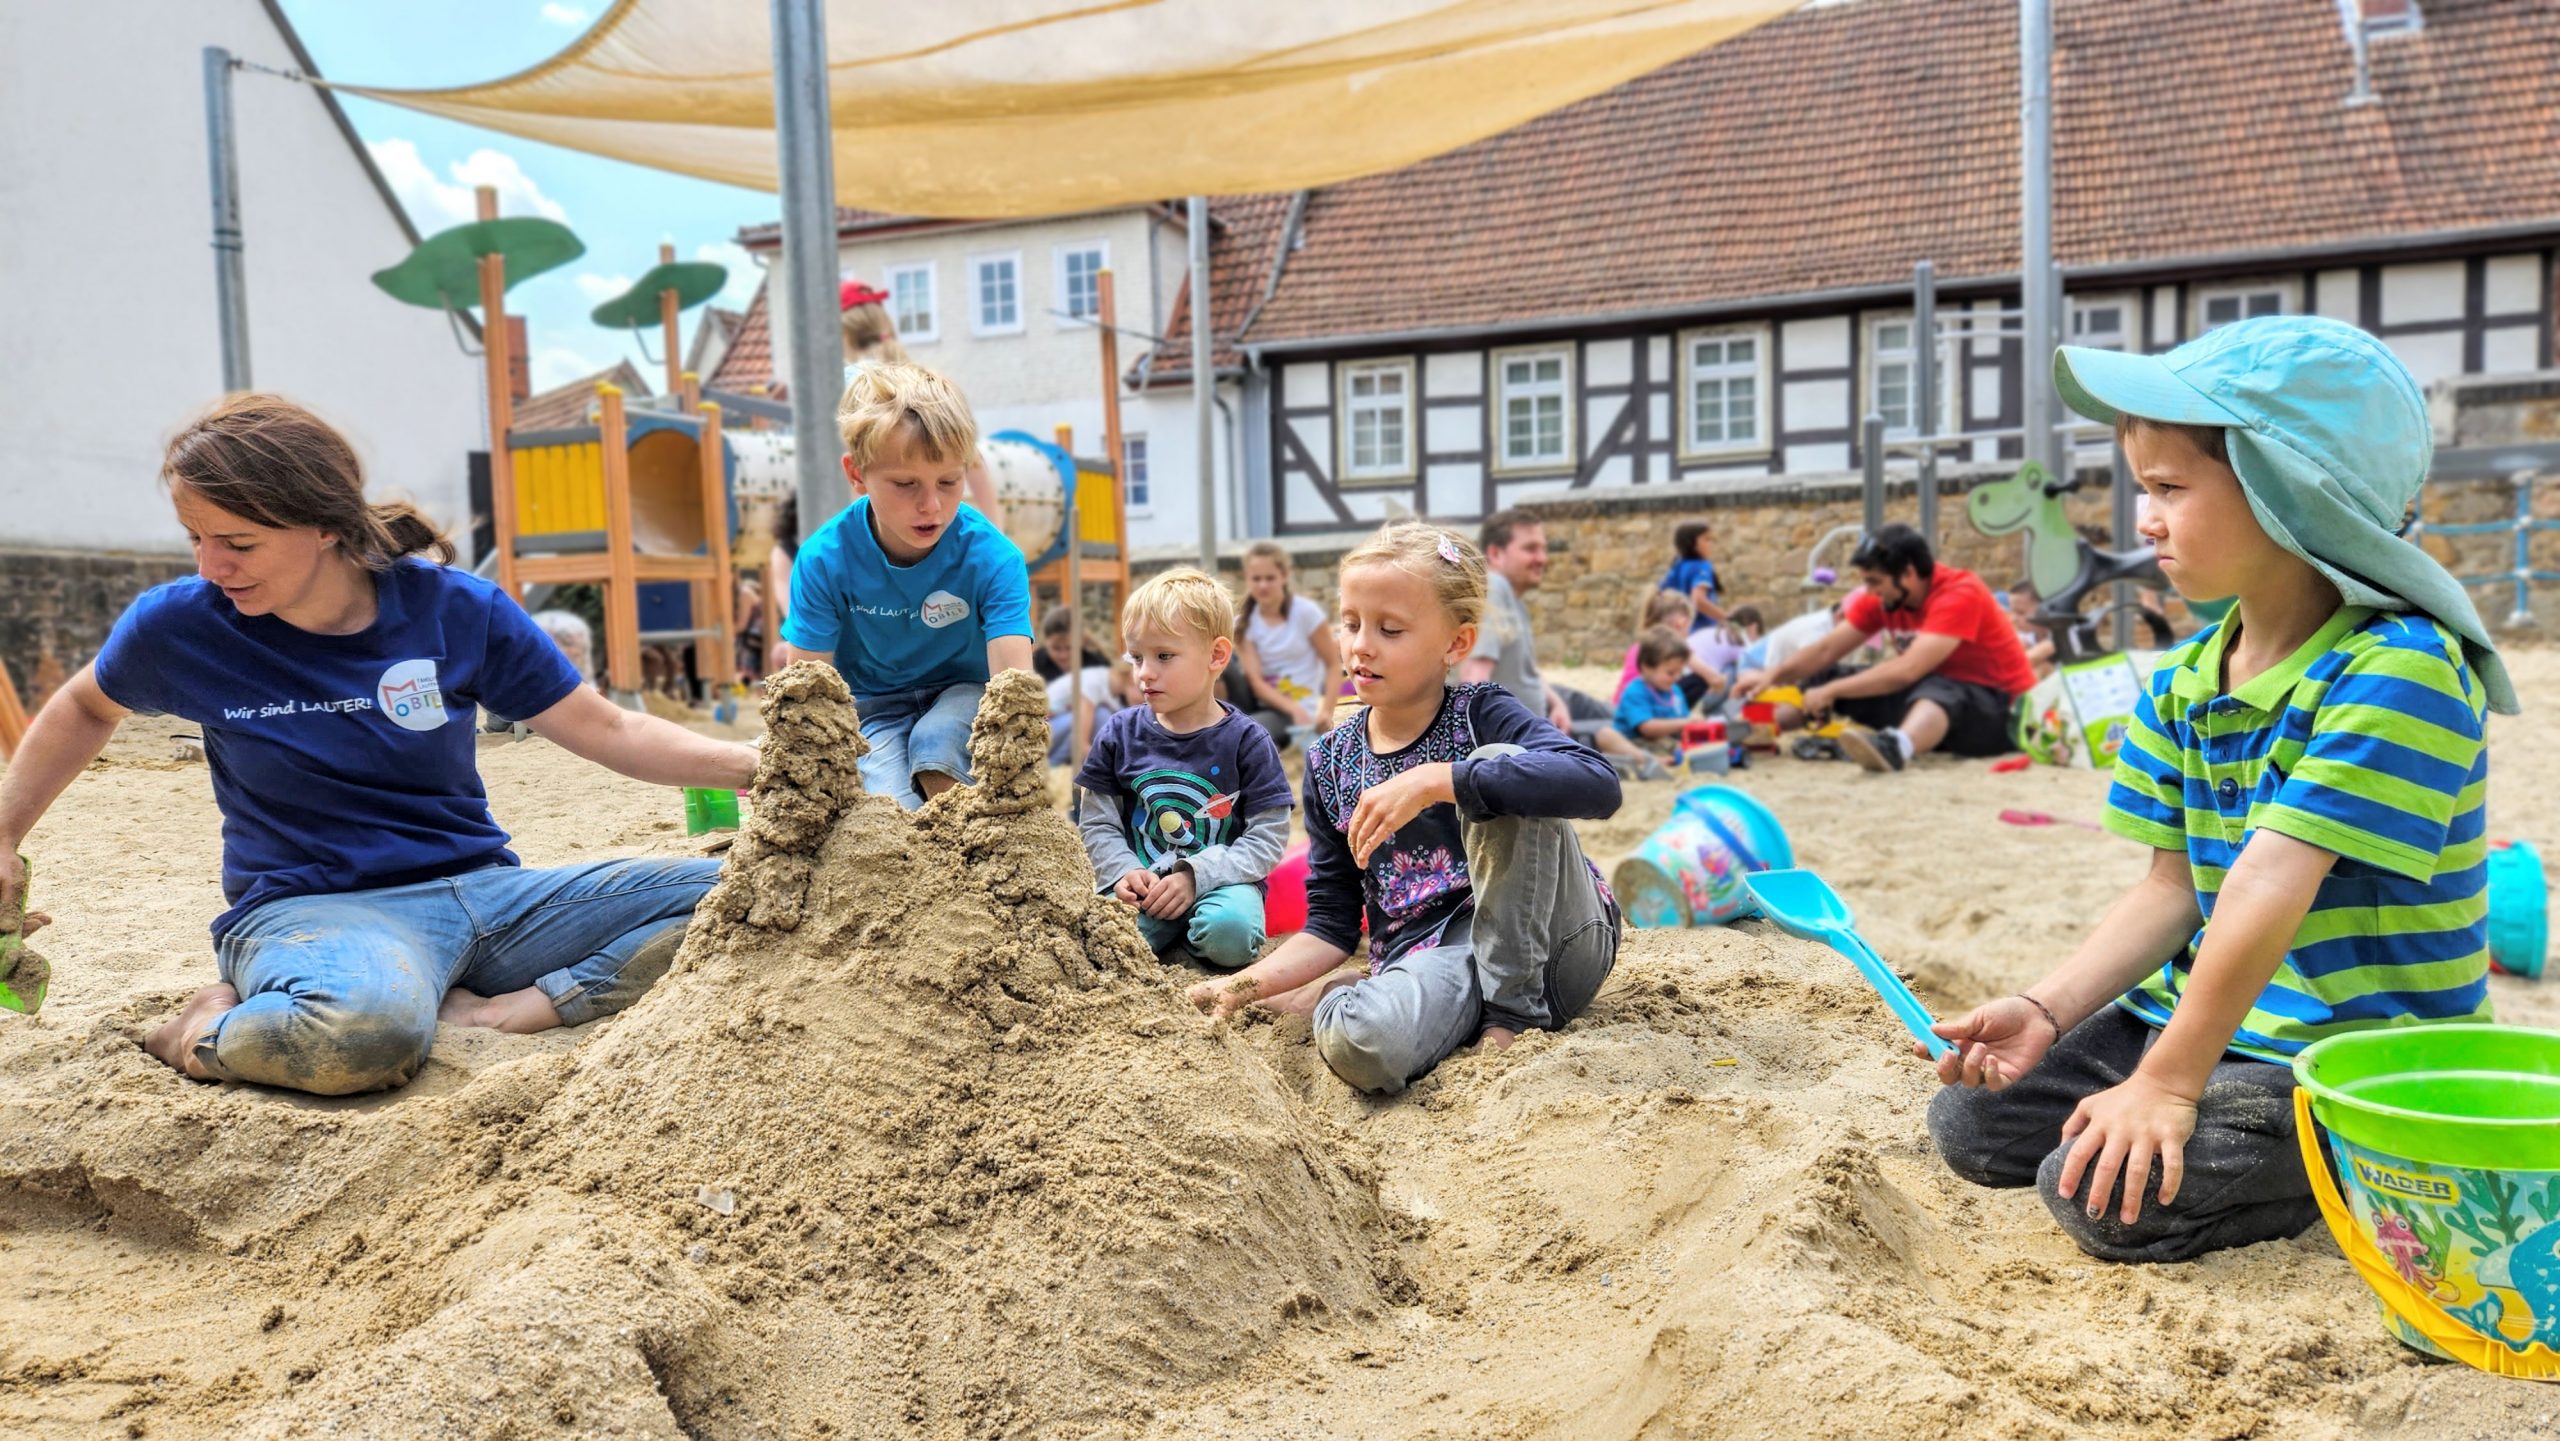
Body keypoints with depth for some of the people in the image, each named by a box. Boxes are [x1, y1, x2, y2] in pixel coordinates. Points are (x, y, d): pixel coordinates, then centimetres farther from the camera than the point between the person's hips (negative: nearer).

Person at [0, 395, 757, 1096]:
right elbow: (85, 707, 21)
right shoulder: (181, 625, -3)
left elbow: (608, 732, -1)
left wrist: (756, 766, -13)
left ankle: (489, 1016, -23)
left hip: (482, 889, 3)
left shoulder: (454, 609, -4)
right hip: (309, 909, -2)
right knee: (364, 1026, -43)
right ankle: (205, 1030, -10)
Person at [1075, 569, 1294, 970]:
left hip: (1220, 881, -1)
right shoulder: (1120, 734, 6)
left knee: (1229, 930, -35)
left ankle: (1188, 944, -1)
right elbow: (1096, 823, 8)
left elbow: (1269, 835, -6)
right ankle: (1166, 940, 1)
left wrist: (1195, 876, -17)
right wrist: (1124, 871, -12)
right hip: (1141, 883, 2)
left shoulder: (1246, 740, -3)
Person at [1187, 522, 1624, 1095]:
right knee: (1354, 1043, -36)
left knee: (1496, 767, -26)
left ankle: (1514, 1006, -15)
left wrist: (1432, 781, -32)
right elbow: (1333, 925, 10)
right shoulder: (1331, 763, 7)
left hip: (1552, 939, 0)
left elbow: (1598, 784, -28)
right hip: (1429, 958, 1)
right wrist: (1249, 983, -8)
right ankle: (1339, 997, 0)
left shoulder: (1482, 715, -6)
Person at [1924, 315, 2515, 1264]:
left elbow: (2268, 893, -27)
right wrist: (2046, 1010, -9)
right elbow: (2172, 889, 3)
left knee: (2102, 1197, -22)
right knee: (1972, 1125, 5)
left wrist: (2168, 1081, -27)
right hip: (2206, 1011, 8)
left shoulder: (2401, 669, -23)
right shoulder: (2183, 680, 3)